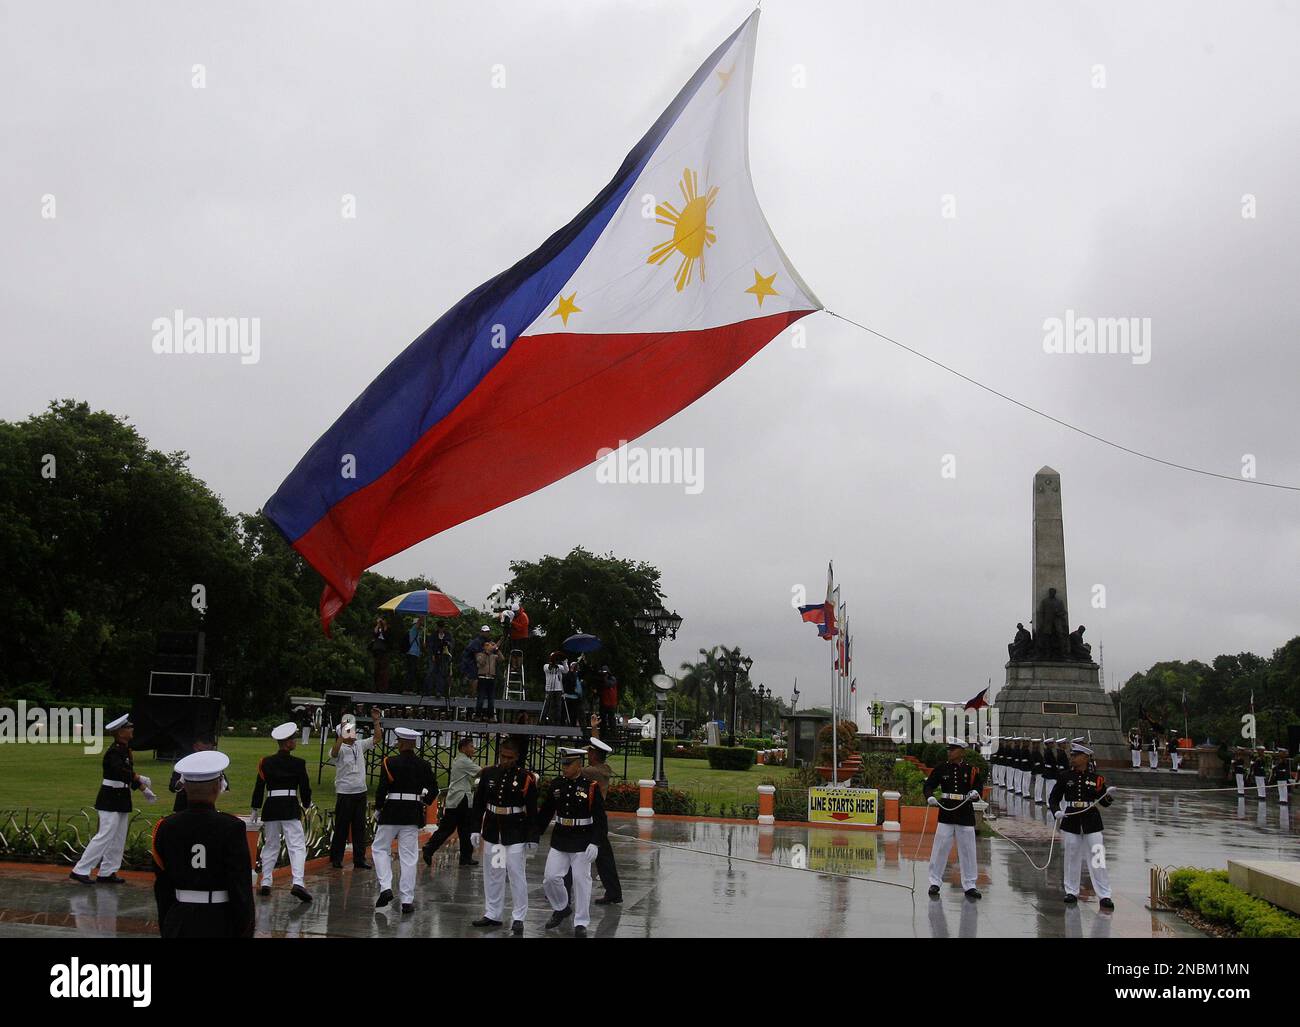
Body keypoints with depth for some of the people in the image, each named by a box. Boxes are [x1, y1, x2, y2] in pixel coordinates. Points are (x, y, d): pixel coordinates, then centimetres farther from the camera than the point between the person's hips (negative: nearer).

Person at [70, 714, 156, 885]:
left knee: (119, 838, 11)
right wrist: (140, 779, -45)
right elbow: (120, 770, -35)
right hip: (110, 799, -10)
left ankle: (107, 873, 18)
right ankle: (80, 871, -4)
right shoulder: (114, 752, -17)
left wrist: (144, 790, 9)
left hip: (122, 799, 10)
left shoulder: (125, 750, 12)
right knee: (105, 836, -10)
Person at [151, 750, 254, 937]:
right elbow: (241, 888, -12)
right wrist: (245, 931, -3)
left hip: (179, 923, 4)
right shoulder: (231, 828, -14)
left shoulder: (166, 828, -2)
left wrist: (165, 927, 17)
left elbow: (162, 887, 6)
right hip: (221, 925, -4)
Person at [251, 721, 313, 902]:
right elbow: (305, 787, 1)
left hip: (271, 807, 4)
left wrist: (256, 808, 16)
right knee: (297, 846, -5)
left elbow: (259, 786, 6)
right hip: (291, 808, -3)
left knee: (270, 845, 17)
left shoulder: (266, 762, 3)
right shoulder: (298, 763, -4)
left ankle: (266, 883, 19)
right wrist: (307, 804, 20)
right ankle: (298, 882, -20)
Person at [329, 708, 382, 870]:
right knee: (342, 828, 1)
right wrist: (342, 736, -43)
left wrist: (376, 721, -1)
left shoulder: (360, 745, 8)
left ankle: (359, 860, 13)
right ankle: (336, 859, 12)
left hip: (361, 792, 6)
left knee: (359, 828, 8)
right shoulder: (340, 748, -10)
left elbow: (377, 738, 10)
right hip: (344, 794, -6)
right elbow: (334, 752, -33)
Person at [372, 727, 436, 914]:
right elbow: (433, 788, 3)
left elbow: (382, 789, -10)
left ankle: (386, 888, 0)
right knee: (409, 856, 5)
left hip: (391, 812, -3)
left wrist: (378, 809, 3)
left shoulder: (390, 763, -9)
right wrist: (424, 802, 19)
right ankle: (407, 900, 4)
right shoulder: (423, 765, 1)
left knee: (380, 849, 16)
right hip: (413, 814, 3)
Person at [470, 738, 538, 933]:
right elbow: (479, 804, 6)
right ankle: (492, 915, 23)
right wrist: (475, 829, 2)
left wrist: (532, 838, -9)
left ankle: (518, 918, 8)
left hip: (516, 834, -4)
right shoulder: (488, 774, 2)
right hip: (492, 831, 4)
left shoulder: (526, 778, -9)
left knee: (517, 874, -1)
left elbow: (532, 811, -8)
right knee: (492, 873, 12)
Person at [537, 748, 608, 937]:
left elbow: (600, 819, -11)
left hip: (582, 843, -4)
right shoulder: (555, 785, 2)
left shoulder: (591, 787, -10)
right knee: (550, 877, 3)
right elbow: (545, 813, 11)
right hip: (559, 841, 4)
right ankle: (562, 908, 29)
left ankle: (581, 923, 13)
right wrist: (535, 835, 9)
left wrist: (594, 843, -19)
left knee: (581, 881, 1)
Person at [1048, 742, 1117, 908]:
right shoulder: (1065, 777, 1)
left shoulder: (1096, 778, 0)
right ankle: (1071, 892, 21)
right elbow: (1054, 798, 5)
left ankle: (1104, 896, 2)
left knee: (1097, 860, -4)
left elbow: (1104, 802, 7)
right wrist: (1056, 812, -13)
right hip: (1071, 821, 1)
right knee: (1072, 858, 9)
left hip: (1092, 822, -1)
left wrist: (1110, 796, -14)